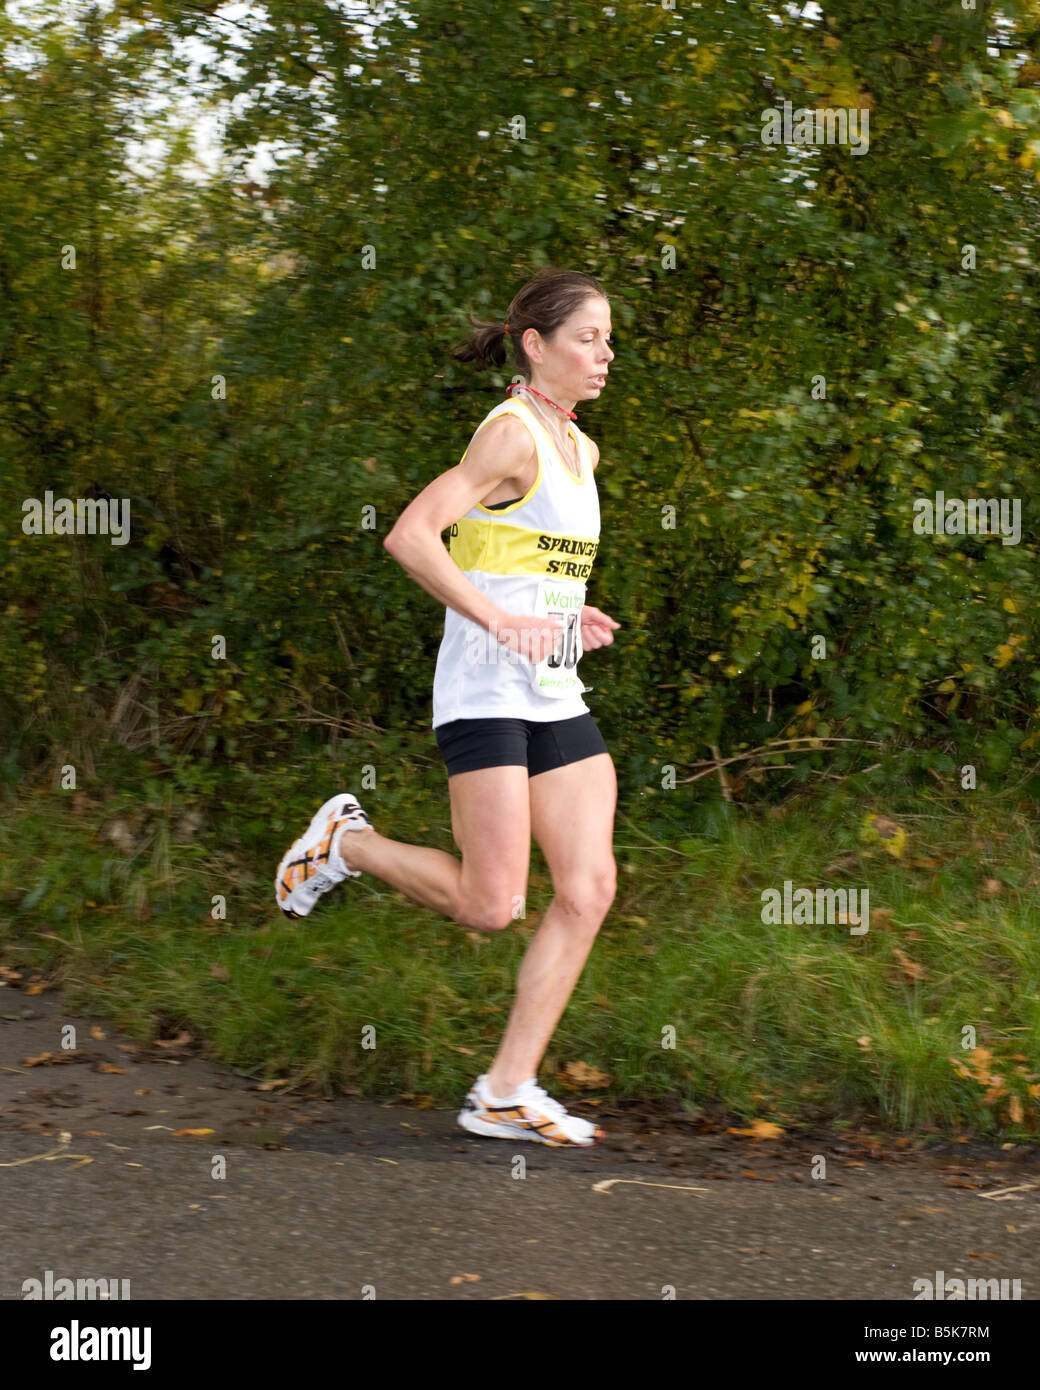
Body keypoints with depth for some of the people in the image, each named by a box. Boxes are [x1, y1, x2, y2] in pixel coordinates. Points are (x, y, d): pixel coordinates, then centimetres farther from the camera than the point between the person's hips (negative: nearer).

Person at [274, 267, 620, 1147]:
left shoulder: (579, 449, 17)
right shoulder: (510, 435, -10)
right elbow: (410, 536, -20)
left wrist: (567, 618, 13)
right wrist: (501, 622, -23)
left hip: (558, 696, 8)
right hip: (485, 690, -8)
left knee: (590, 888, -3)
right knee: (491, 906, -10)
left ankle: (506, 1093, 2)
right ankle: (345, 842, 15)